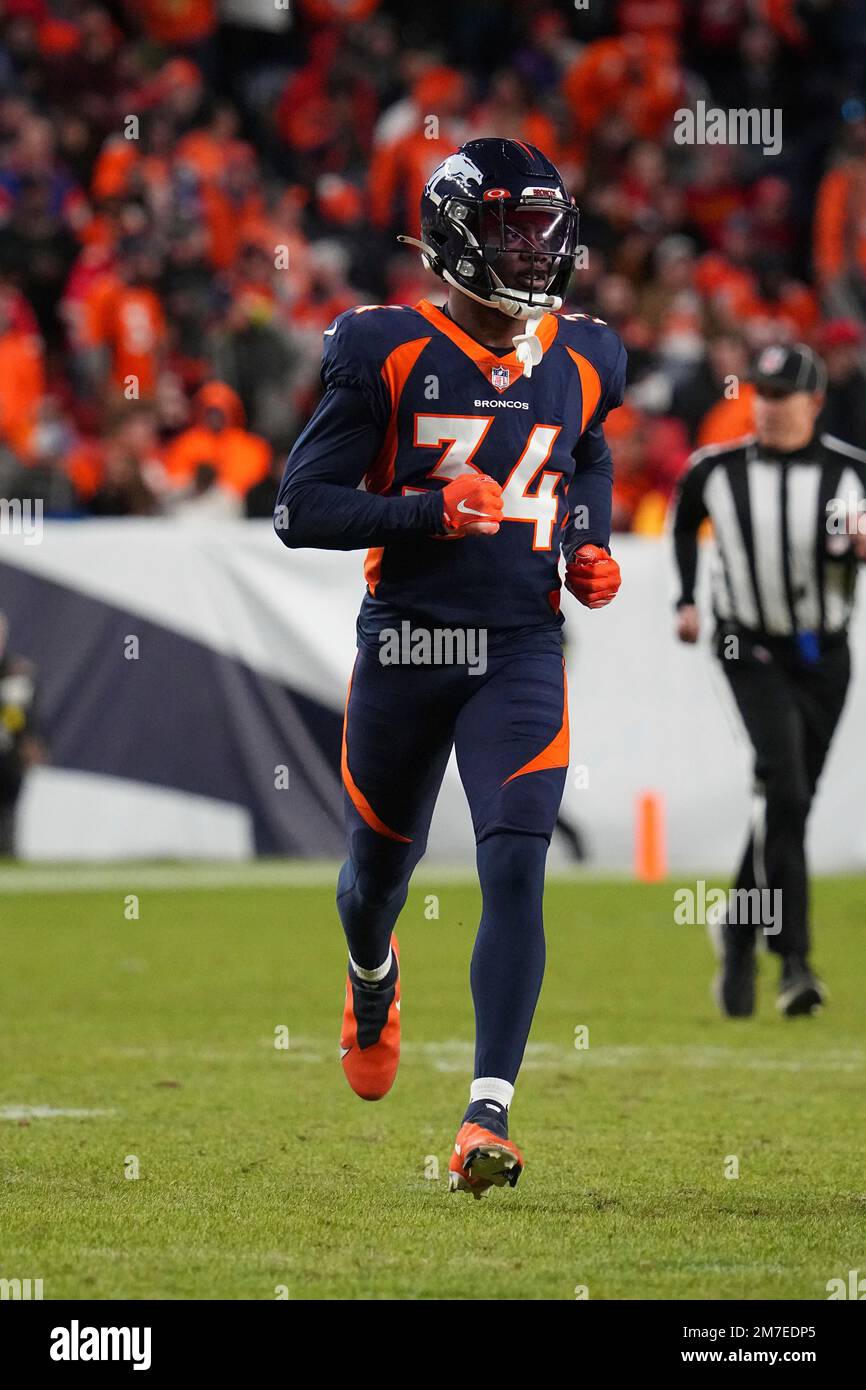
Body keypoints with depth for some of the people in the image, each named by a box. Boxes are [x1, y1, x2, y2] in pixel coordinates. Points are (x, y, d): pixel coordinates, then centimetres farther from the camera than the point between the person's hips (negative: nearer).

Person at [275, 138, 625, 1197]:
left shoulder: (580, 363, 6)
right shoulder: (388, 355, -7)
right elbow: (299, 508, -9)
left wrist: (590, 548, 9)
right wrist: (430, 511, -21)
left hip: (523, 647, 1)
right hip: (405, 644, -1)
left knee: (515, 868, -15)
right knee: (380, 864, 15)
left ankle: (488, 1119, -19)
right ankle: (372, 980, 53)